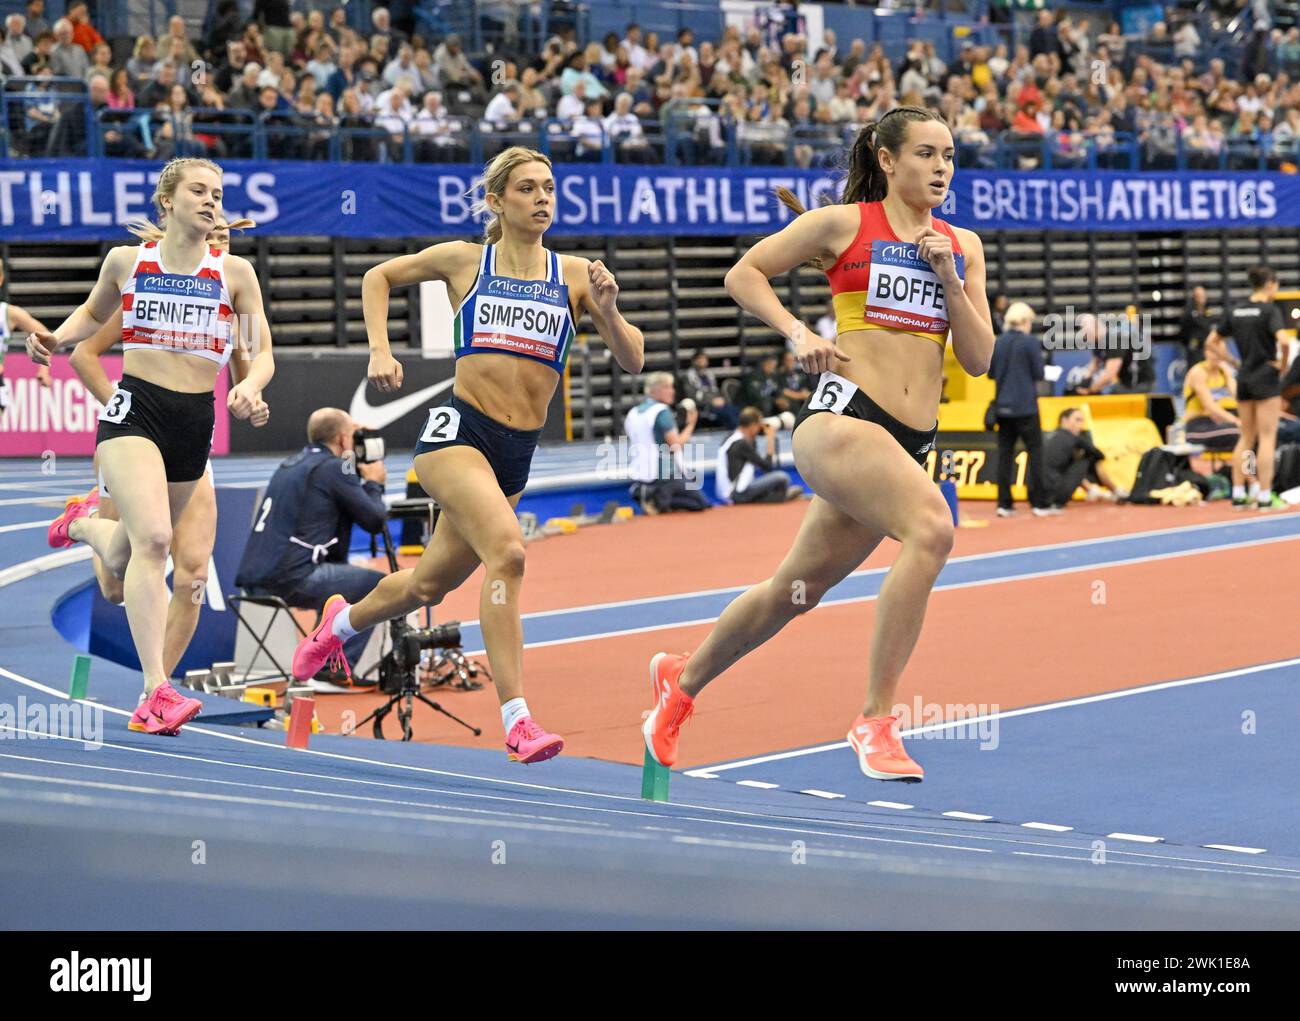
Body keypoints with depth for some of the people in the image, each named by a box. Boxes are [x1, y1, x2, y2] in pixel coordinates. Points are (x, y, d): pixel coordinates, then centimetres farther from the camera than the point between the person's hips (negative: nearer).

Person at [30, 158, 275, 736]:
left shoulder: (234, 272, 3)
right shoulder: (126, 261, 4)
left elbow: (263, 355, 5)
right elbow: (93, 313, 23)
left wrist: (250, 387, -17)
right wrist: (54, 340, 4)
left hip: (196, 421, 3)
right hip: (134, 410, -3)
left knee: (126, 559, 16)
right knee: (152, 538, -26)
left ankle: (82, 523, 54)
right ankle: (155, 693, -27)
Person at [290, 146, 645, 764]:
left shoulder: (574, 274, 7)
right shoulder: (464, 260, 4)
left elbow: (631, 361, 4)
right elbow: (378, 277, 19)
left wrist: (607, 312, -15)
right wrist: (379, 350, 6)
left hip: (518, 454, 4)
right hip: (459, 431, -4)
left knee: (428, 584, 18)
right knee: (507, 549, -30)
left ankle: (343, 621, 51)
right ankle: (516, 720, -30)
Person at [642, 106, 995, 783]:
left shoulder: (962, 246, 15)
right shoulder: (844, 224, 2)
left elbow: (978, 359, 10)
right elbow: (743, 275, 7)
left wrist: (948, 280, -2)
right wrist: (797, 332, -7)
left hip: (910, 442, 6)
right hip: (842, 416, -6)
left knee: (796, 590, 15)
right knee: (931, 527, -31)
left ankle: (683, 678, 40)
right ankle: (876, 721, -25)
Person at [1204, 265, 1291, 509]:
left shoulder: (1235, 310, 7)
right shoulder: (1270, 310, -12)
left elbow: (1210, 341, 9)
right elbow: (1283, 340, -27)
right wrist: (1282, 364, -10)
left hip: (1244, 379, 6)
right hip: (1266, 379, -6)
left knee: (1246, 438, 14)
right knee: (1267, 438, -2)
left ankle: (1238, 494, 11)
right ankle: (1265, 497, -3)